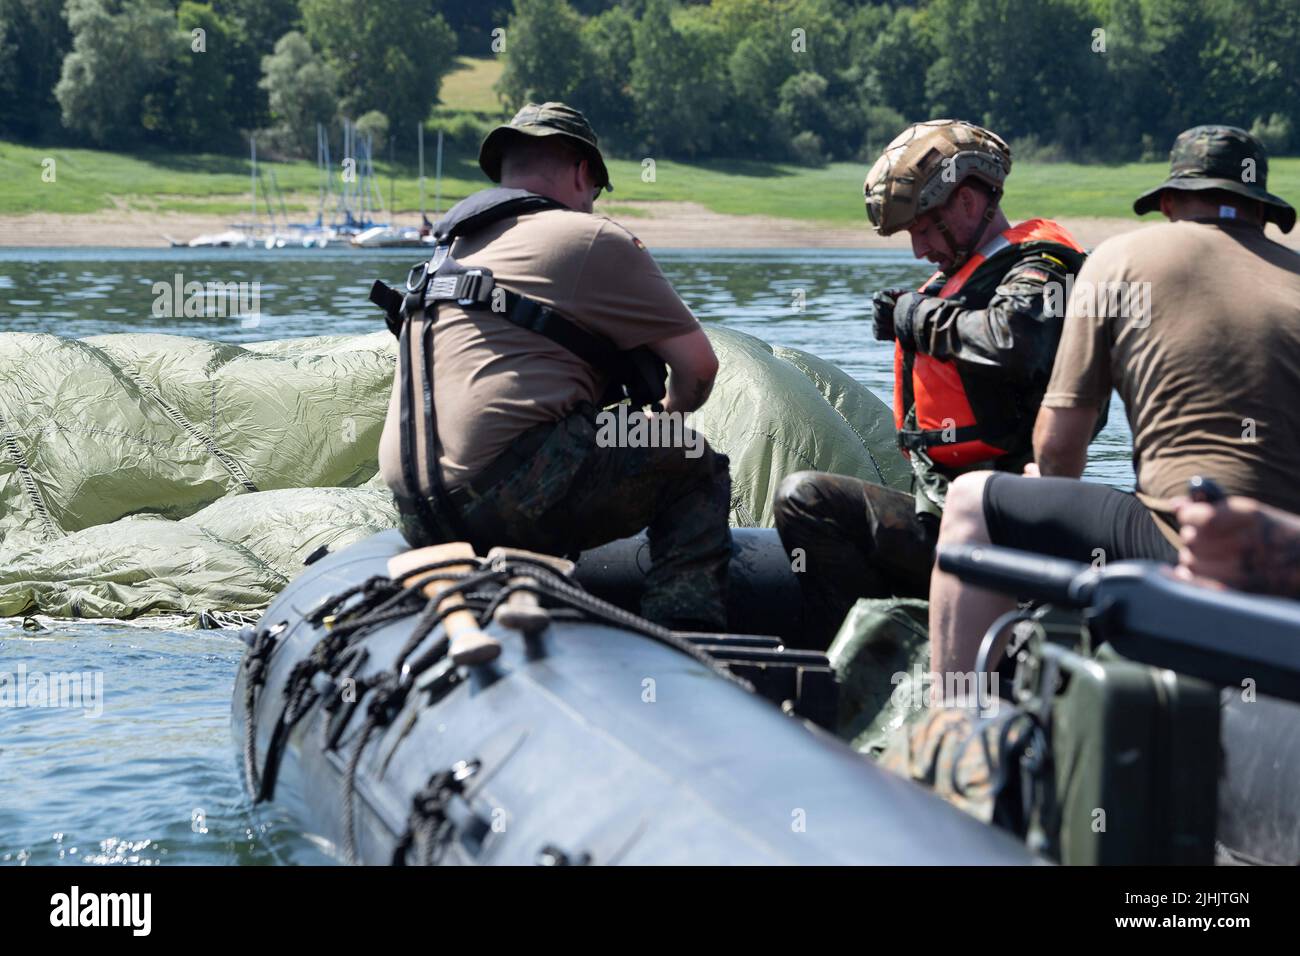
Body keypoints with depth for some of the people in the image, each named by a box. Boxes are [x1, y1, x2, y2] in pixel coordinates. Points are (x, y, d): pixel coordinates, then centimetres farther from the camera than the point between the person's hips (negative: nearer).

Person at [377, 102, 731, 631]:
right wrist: (672, 412, 28)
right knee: (696, 467, 8)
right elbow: (699, 365, 5)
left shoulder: (449, 250, 25)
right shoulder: (592, 237, 3)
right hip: (512, 492, -8)